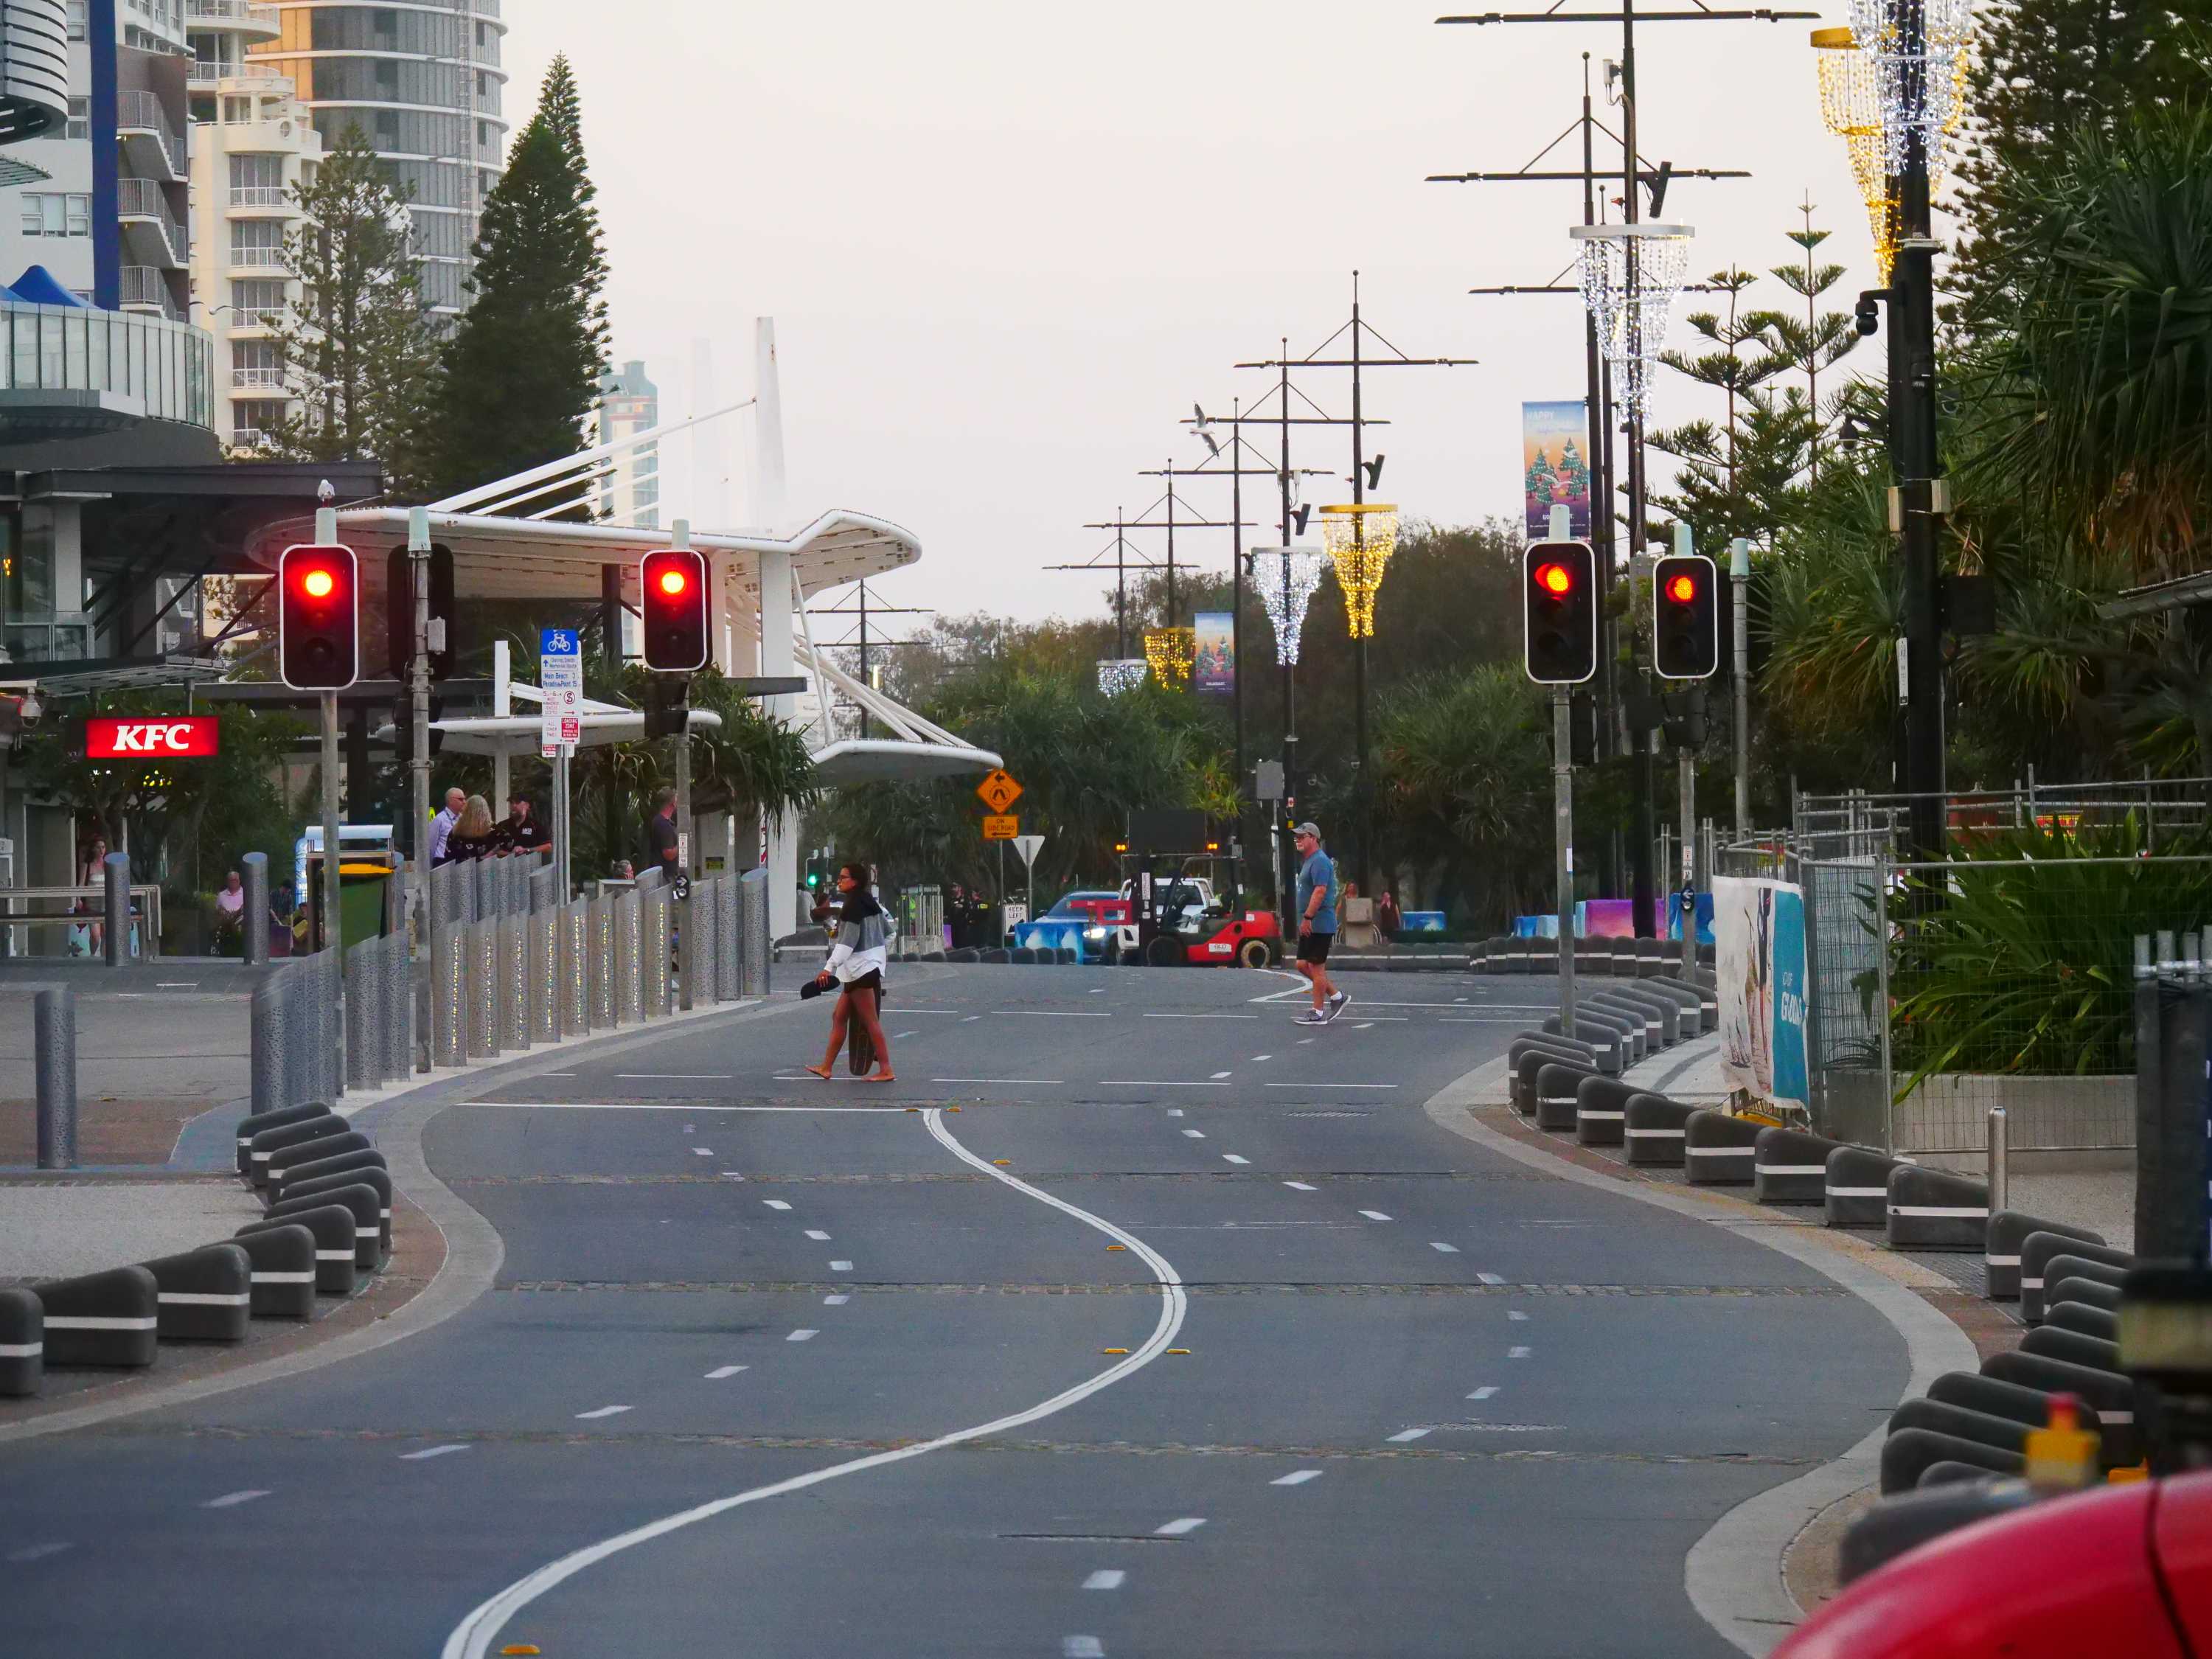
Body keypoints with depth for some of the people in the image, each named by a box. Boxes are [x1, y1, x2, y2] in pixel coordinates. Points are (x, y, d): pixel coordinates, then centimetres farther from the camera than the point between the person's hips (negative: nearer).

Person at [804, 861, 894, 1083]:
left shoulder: (853, 905, -14)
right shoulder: (870, 903, 14)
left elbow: (848, 940, -22)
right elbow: (887, 934, 21)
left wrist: (829, 967, -25)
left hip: (860, 969, -10)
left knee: (870, 1021, -8)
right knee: (839, 1016, 13)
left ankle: (885, 1070, -9)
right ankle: (826, 1068, 16)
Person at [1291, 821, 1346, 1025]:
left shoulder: (1320, 861, -15)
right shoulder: (1308, 861, 18)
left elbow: (1320, 891, -24)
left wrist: (1307, 918, -26)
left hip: (1319, 924, -10)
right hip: (1310, 926, 10)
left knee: (1316, 967, -4)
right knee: (1303, 965, 12)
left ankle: (1318, 1013, 1)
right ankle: (1336, 996, 20)